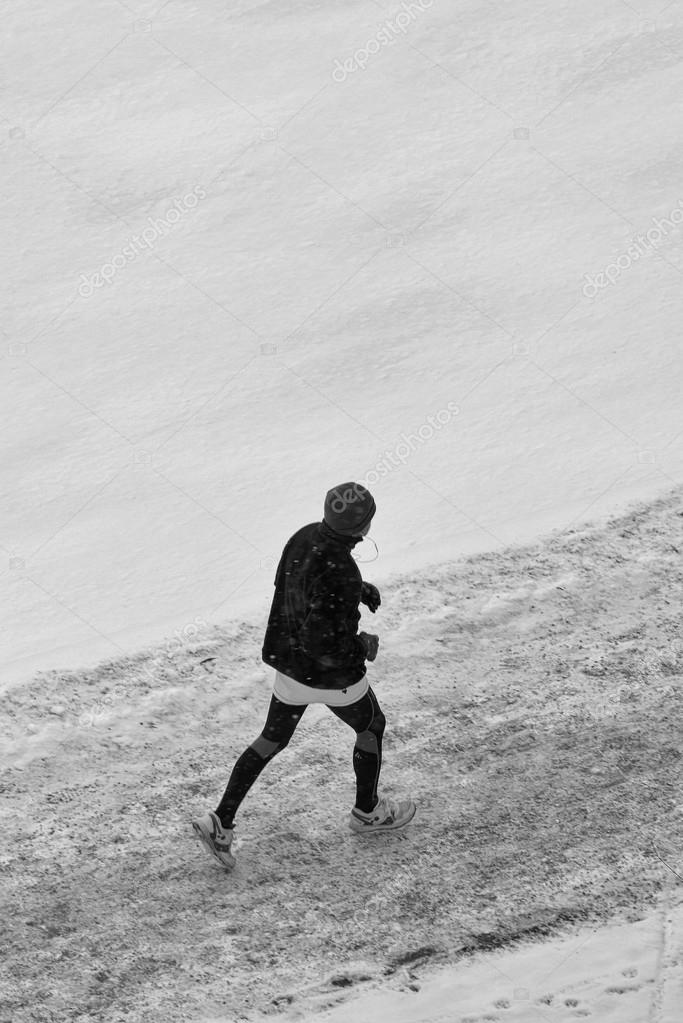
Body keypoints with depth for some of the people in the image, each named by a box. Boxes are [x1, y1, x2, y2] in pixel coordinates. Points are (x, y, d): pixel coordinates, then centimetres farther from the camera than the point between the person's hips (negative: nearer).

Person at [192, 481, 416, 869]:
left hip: (288, 660, 7)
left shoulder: (306, 536, -8)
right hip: (330, 674, -7)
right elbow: (319, 641, -33)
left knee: (272, 740, 21)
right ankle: (367, 813, 42)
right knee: (372, 726, 22)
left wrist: (359, 588, 8)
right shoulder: (338, 573, -34)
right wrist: (363, 645, -16)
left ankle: (221, 822, 18)